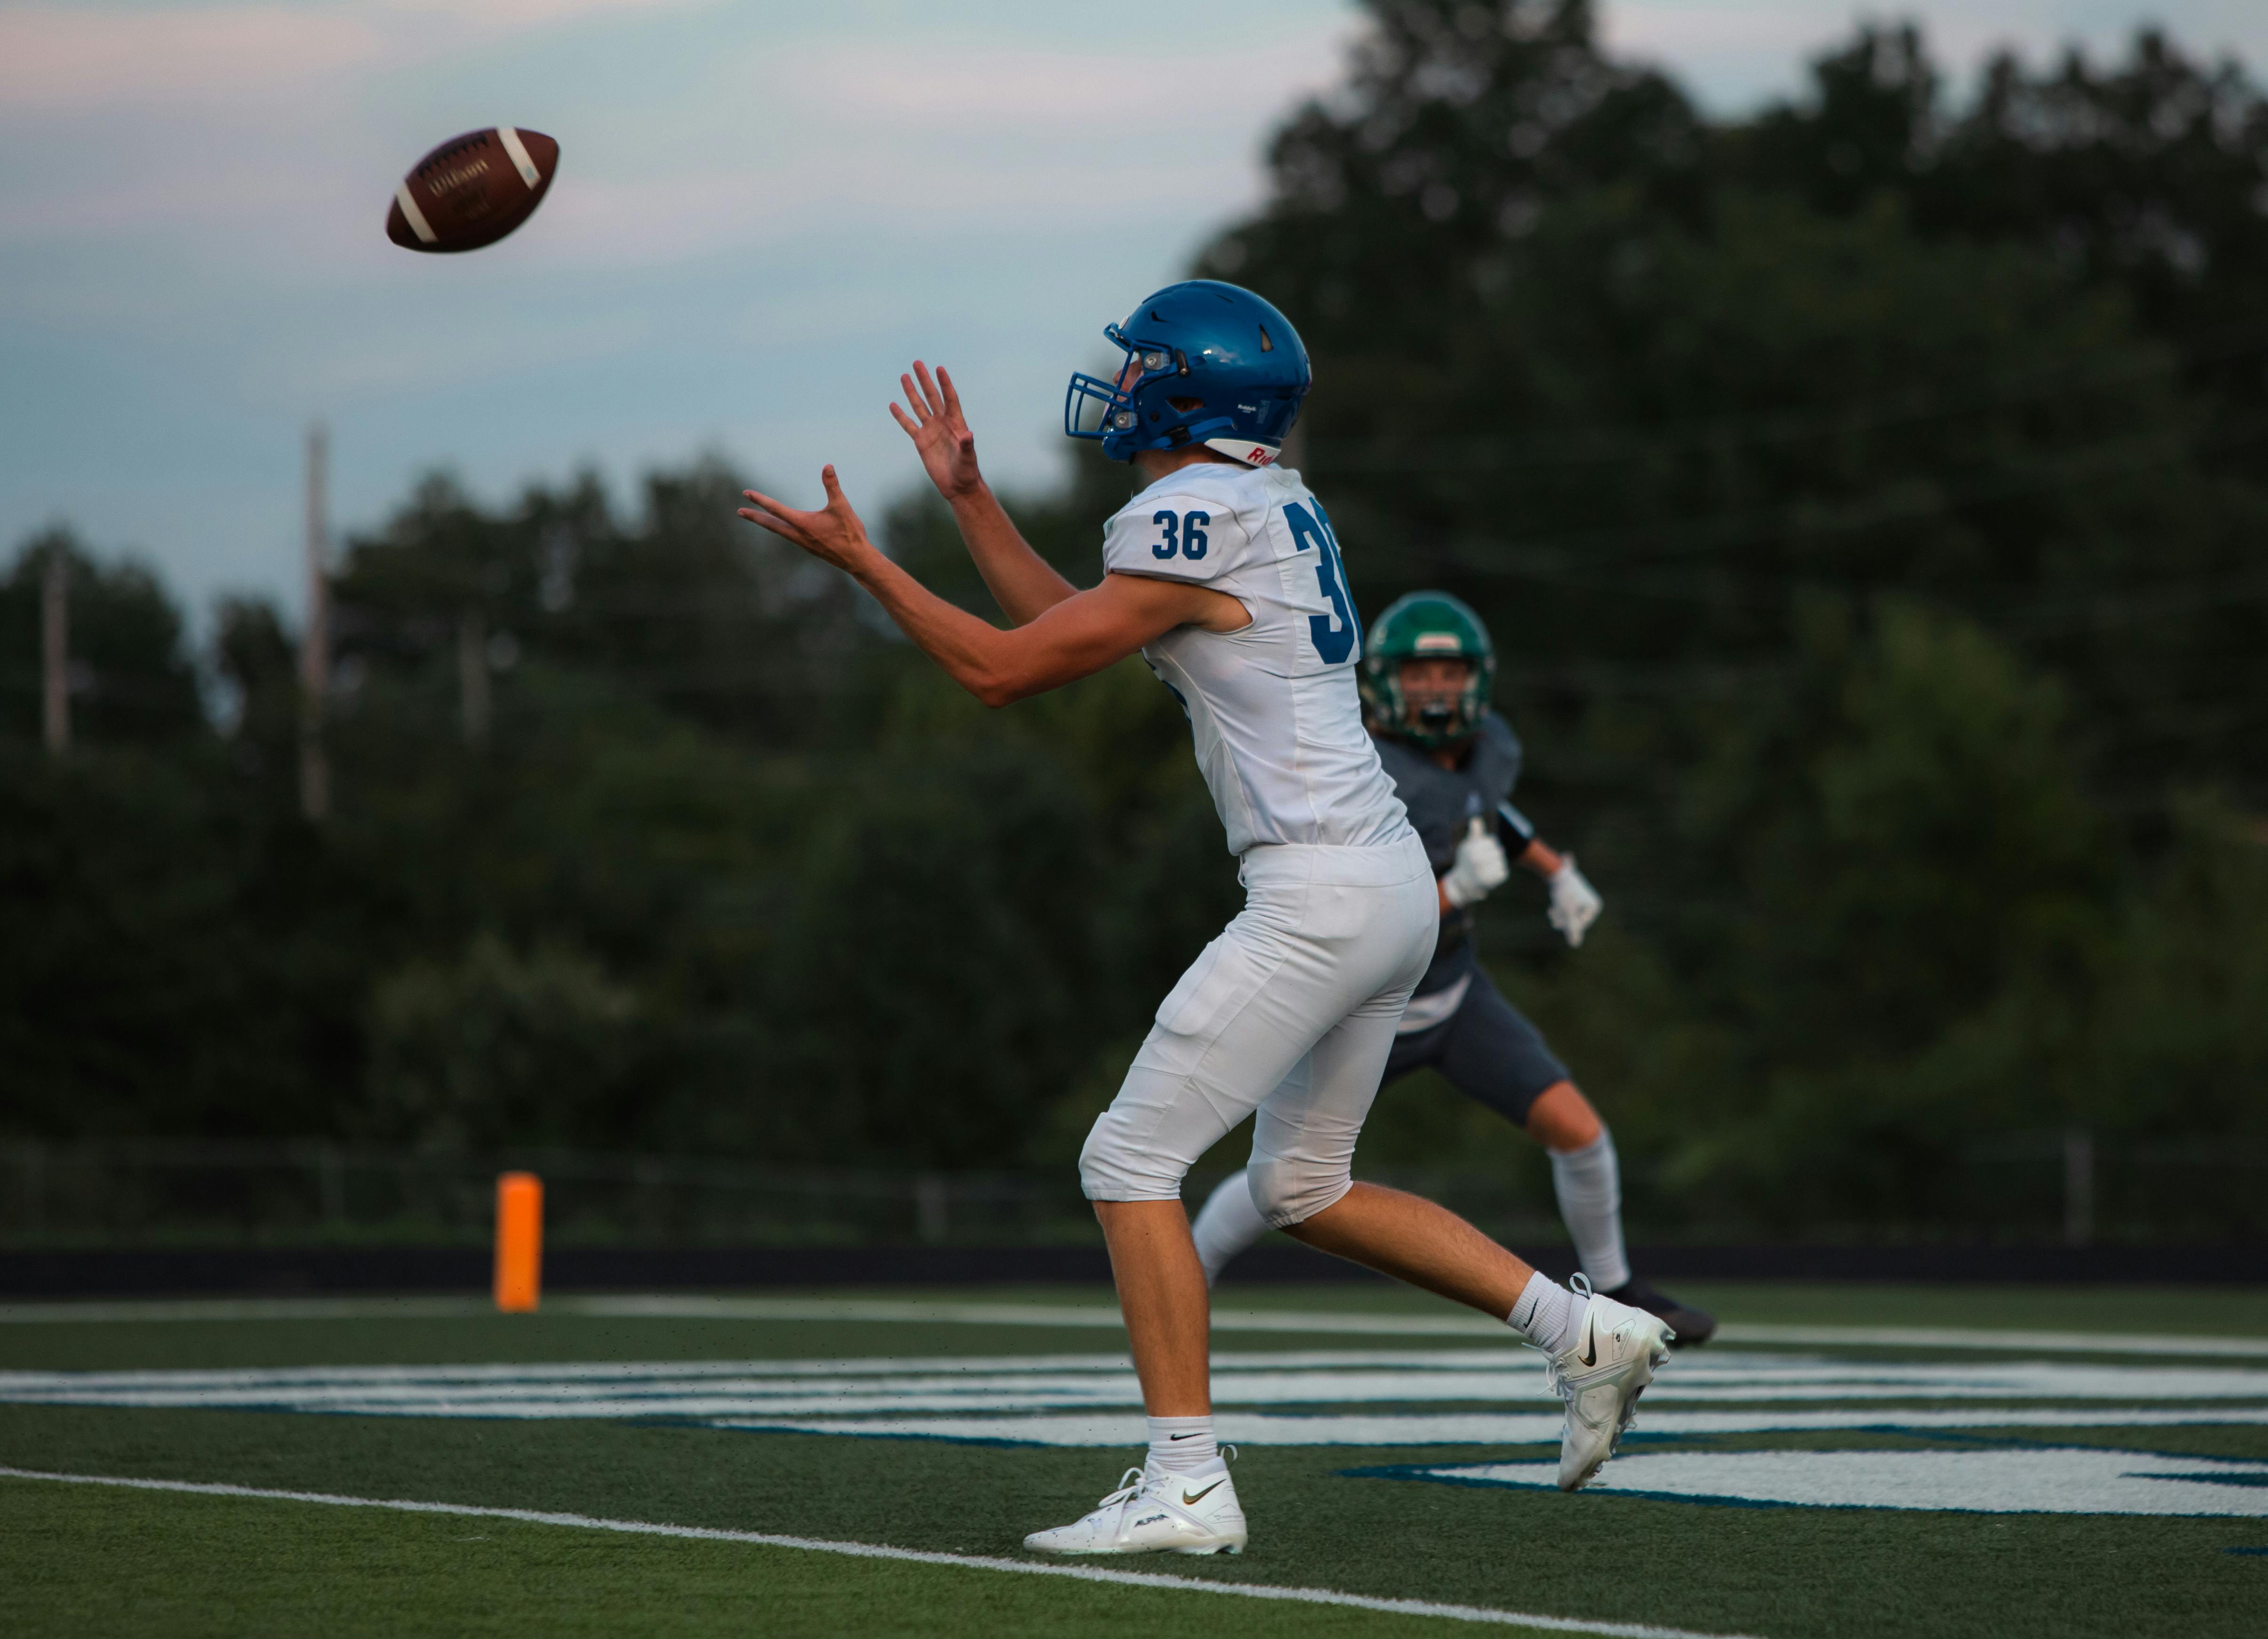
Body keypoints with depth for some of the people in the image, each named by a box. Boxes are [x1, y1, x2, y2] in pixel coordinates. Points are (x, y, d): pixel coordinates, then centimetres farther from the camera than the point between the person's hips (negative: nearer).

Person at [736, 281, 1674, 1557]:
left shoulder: (1194, 522, -13)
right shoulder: (1266, 506, 16)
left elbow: (1003, 671, -10)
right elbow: (1072, 631, 25)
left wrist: (861, 558, -2)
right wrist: (965, 494, 25)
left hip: (1319, 898, -10)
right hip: (1393, 882, 10)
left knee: (1131, 1163, -5)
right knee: (1303, 1188, 20)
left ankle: (1187, 1487, -7)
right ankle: (1588, 1332, 17)